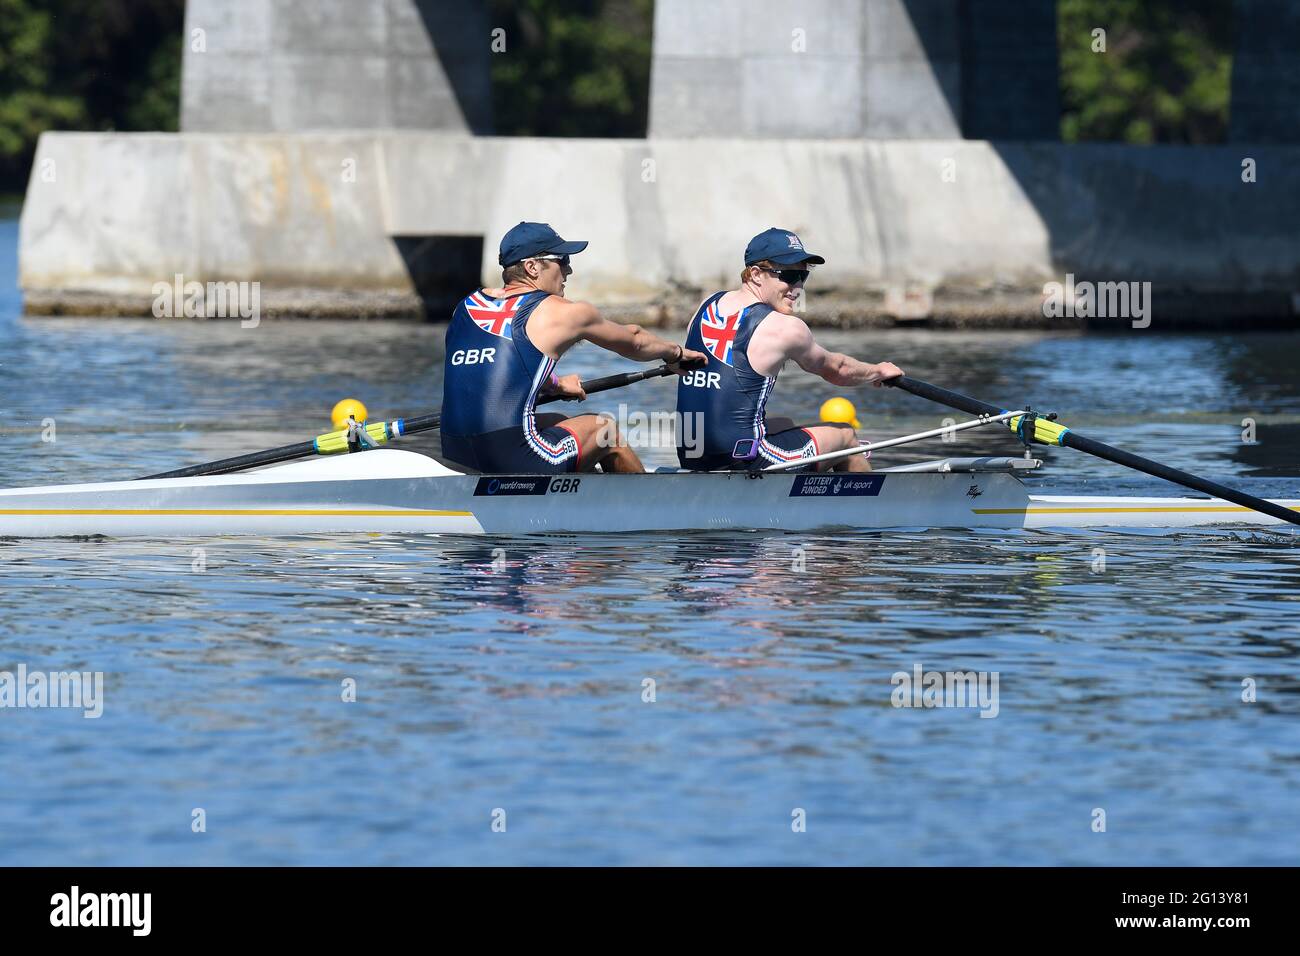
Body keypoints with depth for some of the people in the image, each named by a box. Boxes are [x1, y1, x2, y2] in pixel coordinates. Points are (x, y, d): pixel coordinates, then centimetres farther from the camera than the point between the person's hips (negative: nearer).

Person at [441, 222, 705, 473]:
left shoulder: (468, 306, 16)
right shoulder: (562, 313, 2)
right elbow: (633, 343, 22)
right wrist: (676, 353, 42)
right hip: (516, 463, -6)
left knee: (556, 422, 34)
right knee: (607, 430, 21)